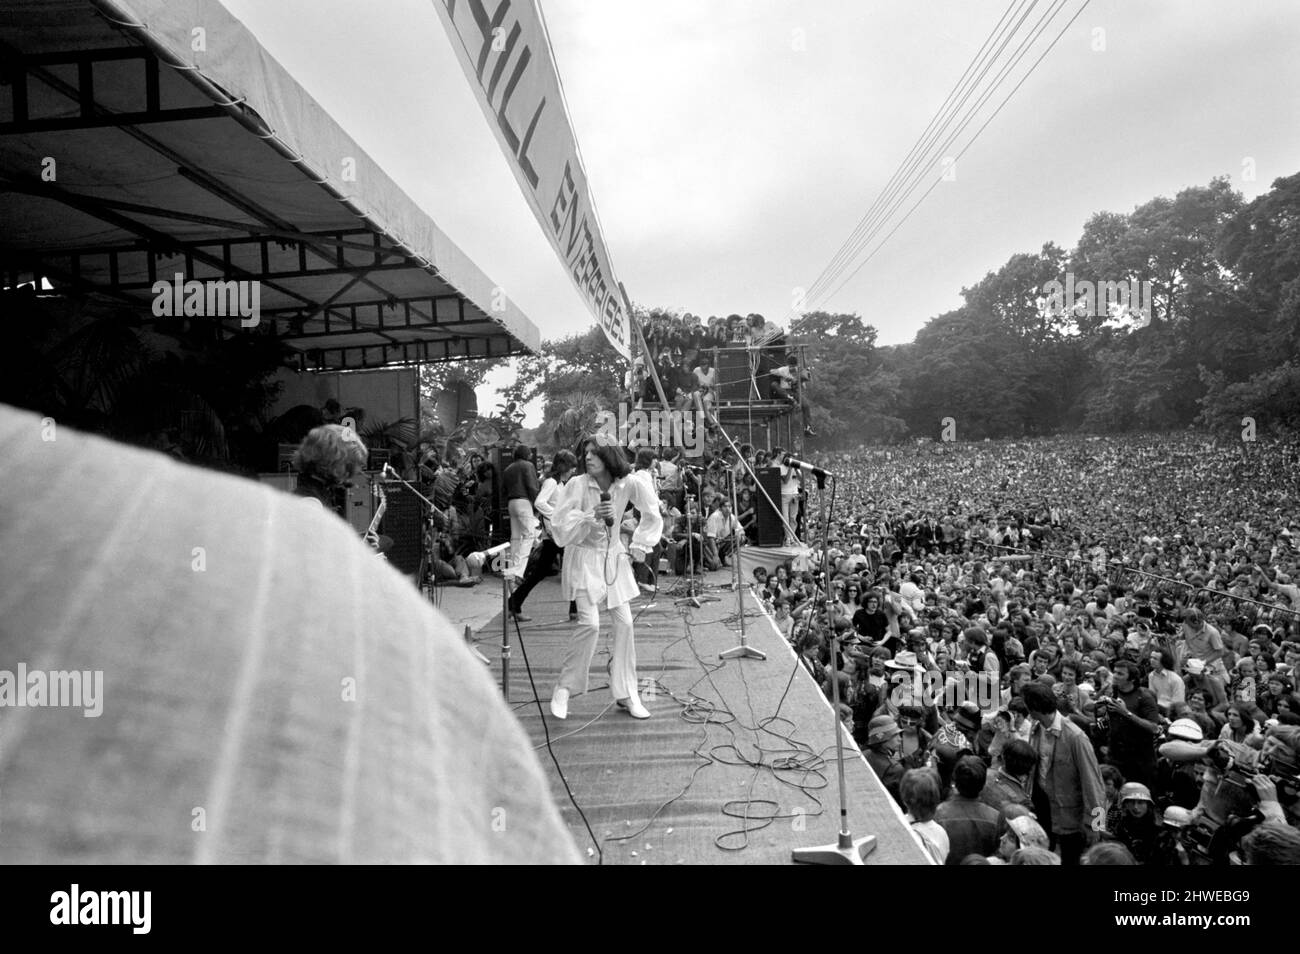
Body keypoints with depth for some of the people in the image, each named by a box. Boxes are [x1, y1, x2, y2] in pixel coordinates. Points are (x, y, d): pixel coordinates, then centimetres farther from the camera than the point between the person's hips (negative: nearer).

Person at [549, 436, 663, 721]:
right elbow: (561, 528, -20)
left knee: (624, 623, 3)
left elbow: (652, 513, 8)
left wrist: (640, 544, 4)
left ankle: (626, 693, 17)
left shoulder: (628, 485, -9)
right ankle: (564, 689, 2)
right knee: (590, 622, -16)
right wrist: (591, 517, -34)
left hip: (613, 556, 4)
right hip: (583, 558, -4)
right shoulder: (577, 485, -17)